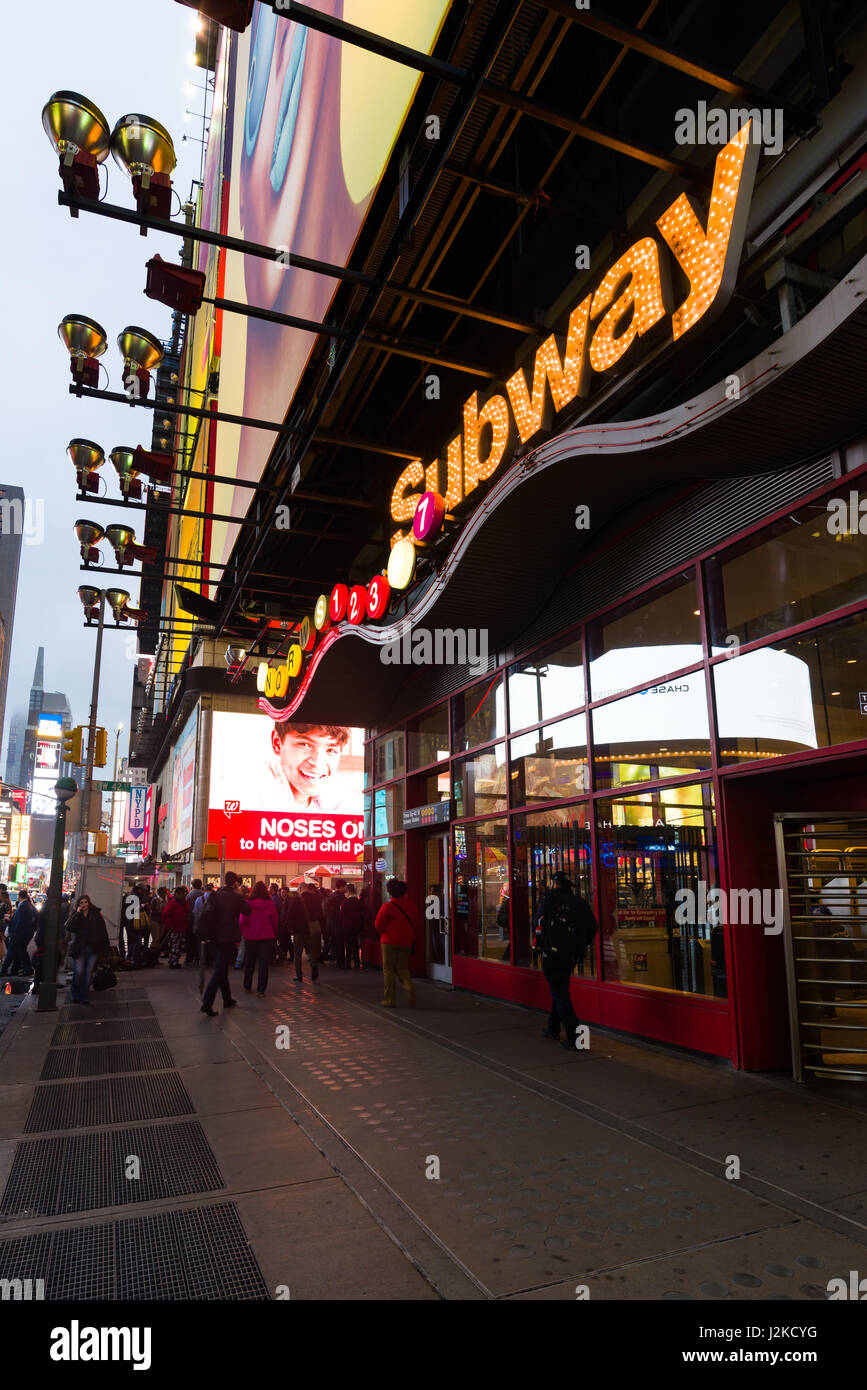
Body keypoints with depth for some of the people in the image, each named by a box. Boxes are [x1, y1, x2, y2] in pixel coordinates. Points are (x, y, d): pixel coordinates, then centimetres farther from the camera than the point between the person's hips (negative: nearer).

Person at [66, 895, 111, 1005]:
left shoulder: (96, 914, 3)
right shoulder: (76, 915, 5)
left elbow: (103, 931, 3)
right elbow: (69, 928, -12)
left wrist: (105, 947, -1)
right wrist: (78, 913, -14)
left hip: (93, 948, 0)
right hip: (80, 949, 0)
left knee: (88, 973, 4)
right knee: (79, 972, -6)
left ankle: (84, 996, 15)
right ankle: (74, 994, 16)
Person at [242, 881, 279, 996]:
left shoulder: (248, 904, -9)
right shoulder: (270, 904, -7)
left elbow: (243, 921, -4)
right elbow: (275, 921, -1)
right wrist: (274, 934, 12)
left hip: (251, 936, 1)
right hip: (267, 937, -1)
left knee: (249, 962, 17)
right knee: (264, 964, 3)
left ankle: (247, 986, 28)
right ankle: (261, 990, 1)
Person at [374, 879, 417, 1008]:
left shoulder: (387, 906, -12)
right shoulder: (411, 906, 2)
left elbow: (378, 925, -7)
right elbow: (416, 924, 6)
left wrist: (381, 935, 13)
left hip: (390, 941, -4)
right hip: (406, 942, 4)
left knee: (388, 970, 6)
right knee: (403, 968, 15)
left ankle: (389, 1000, 7)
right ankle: (409, 987, -12)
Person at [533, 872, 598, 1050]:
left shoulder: (550, 898, -6)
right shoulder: (579, 902, 5)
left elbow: (537, 922, -5)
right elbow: (593, 927, 4)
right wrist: (581, 945, 13)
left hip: (552, 953, -5)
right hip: (572, 956, 5)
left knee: (560, 994, -2)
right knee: (560, 991, 21)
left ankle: (573, 1037, -8)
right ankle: (553, 1029, 34)